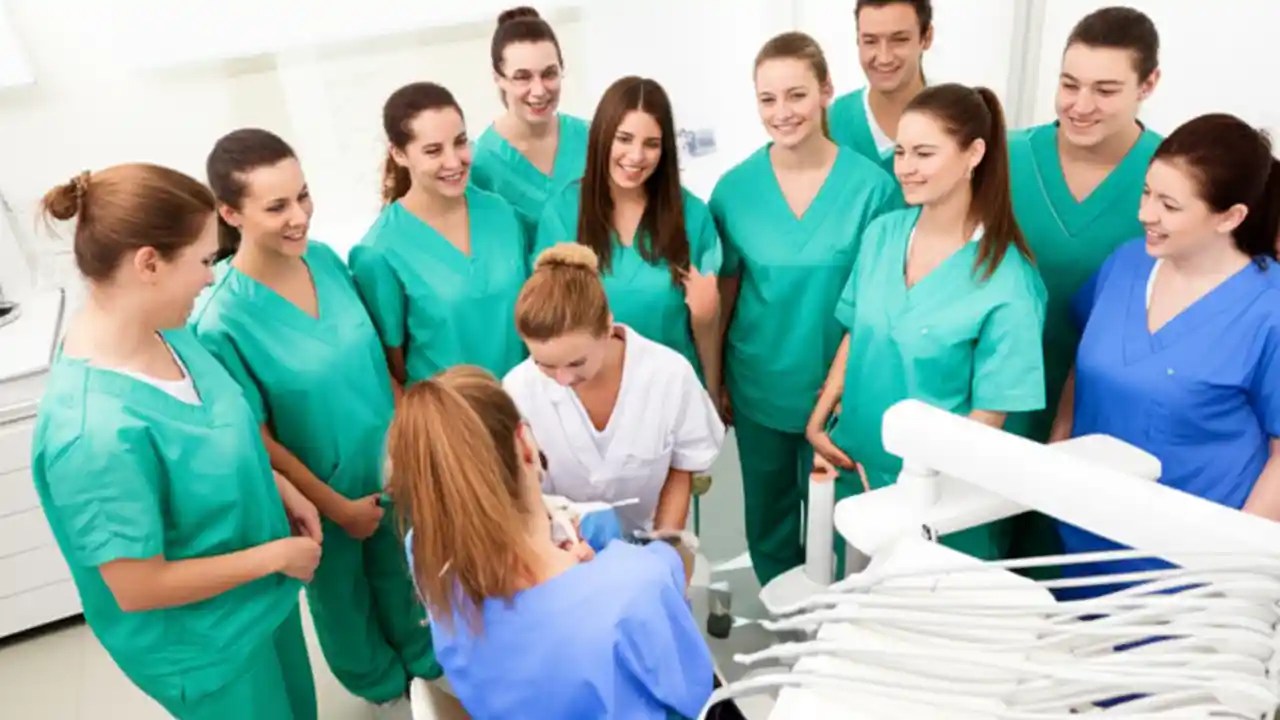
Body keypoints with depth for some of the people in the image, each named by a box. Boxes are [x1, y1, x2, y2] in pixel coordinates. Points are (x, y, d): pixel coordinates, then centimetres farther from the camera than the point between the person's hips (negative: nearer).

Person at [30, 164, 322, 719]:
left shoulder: (159, 328, -12)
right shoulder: (97, 431, -37)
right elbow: (138, 587, -28)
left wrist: (279, 486, -4)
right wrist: (277, 554, -18)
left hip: (256, 596, 7)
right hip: (203, 643, -7)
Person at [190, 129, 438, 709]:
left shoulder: (327, 259, -12)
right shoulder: (222, 319, -28)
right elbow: (255, 438, -19)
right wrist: (335, 505, -11)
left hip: (389, 466, 5)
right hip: (322, 490, -4)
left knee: (399, 568, 28)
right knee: (341, 587, 25)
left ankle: (421, 652, 58)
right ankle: (377, 675, 54)